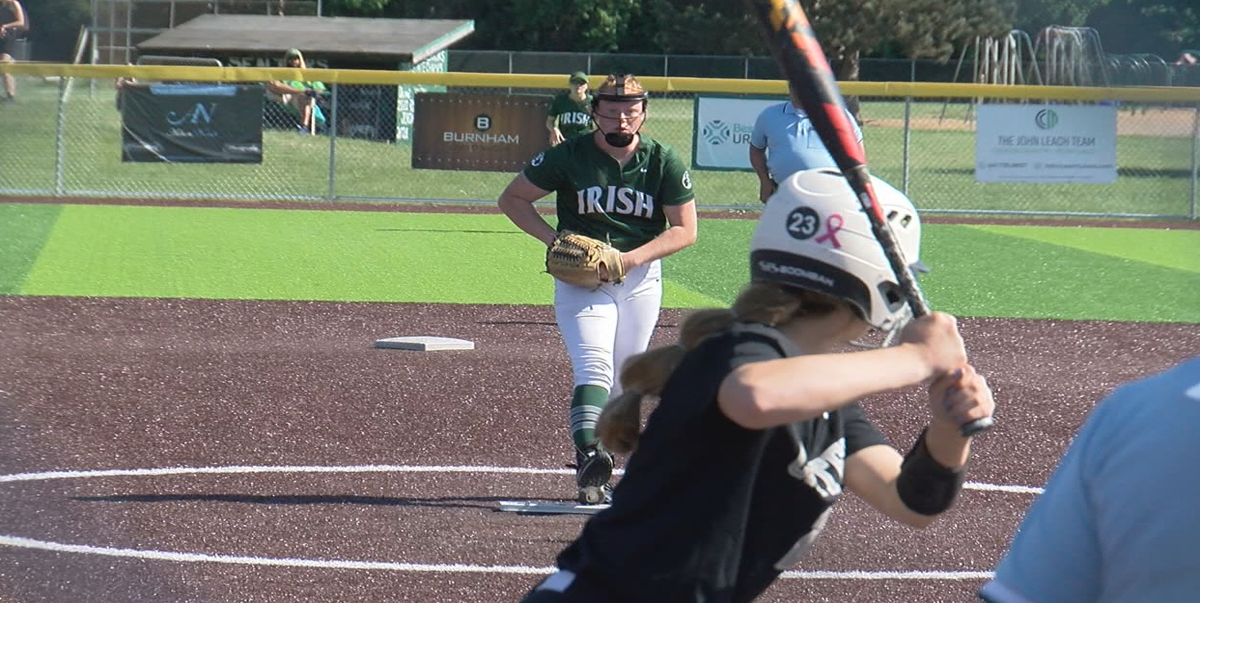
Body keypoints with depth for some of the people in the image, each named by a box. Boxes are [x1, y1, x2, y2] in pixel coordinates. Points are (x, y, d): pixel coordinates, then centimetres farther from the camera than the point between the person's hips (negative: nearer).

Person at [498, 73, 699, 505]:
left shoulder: (664, 161, -3)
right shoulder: (568, 157, -6)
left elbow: (685, 230, -1)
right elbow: (512, 199, 3)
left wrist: (632, 258, -15)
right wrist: (553, 239, -12)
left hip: (640, 278, 3)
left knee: (624, 381, 5)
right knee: (594, 368, -22)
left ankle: (594, 469, 16)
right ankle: (590, 458, -37)